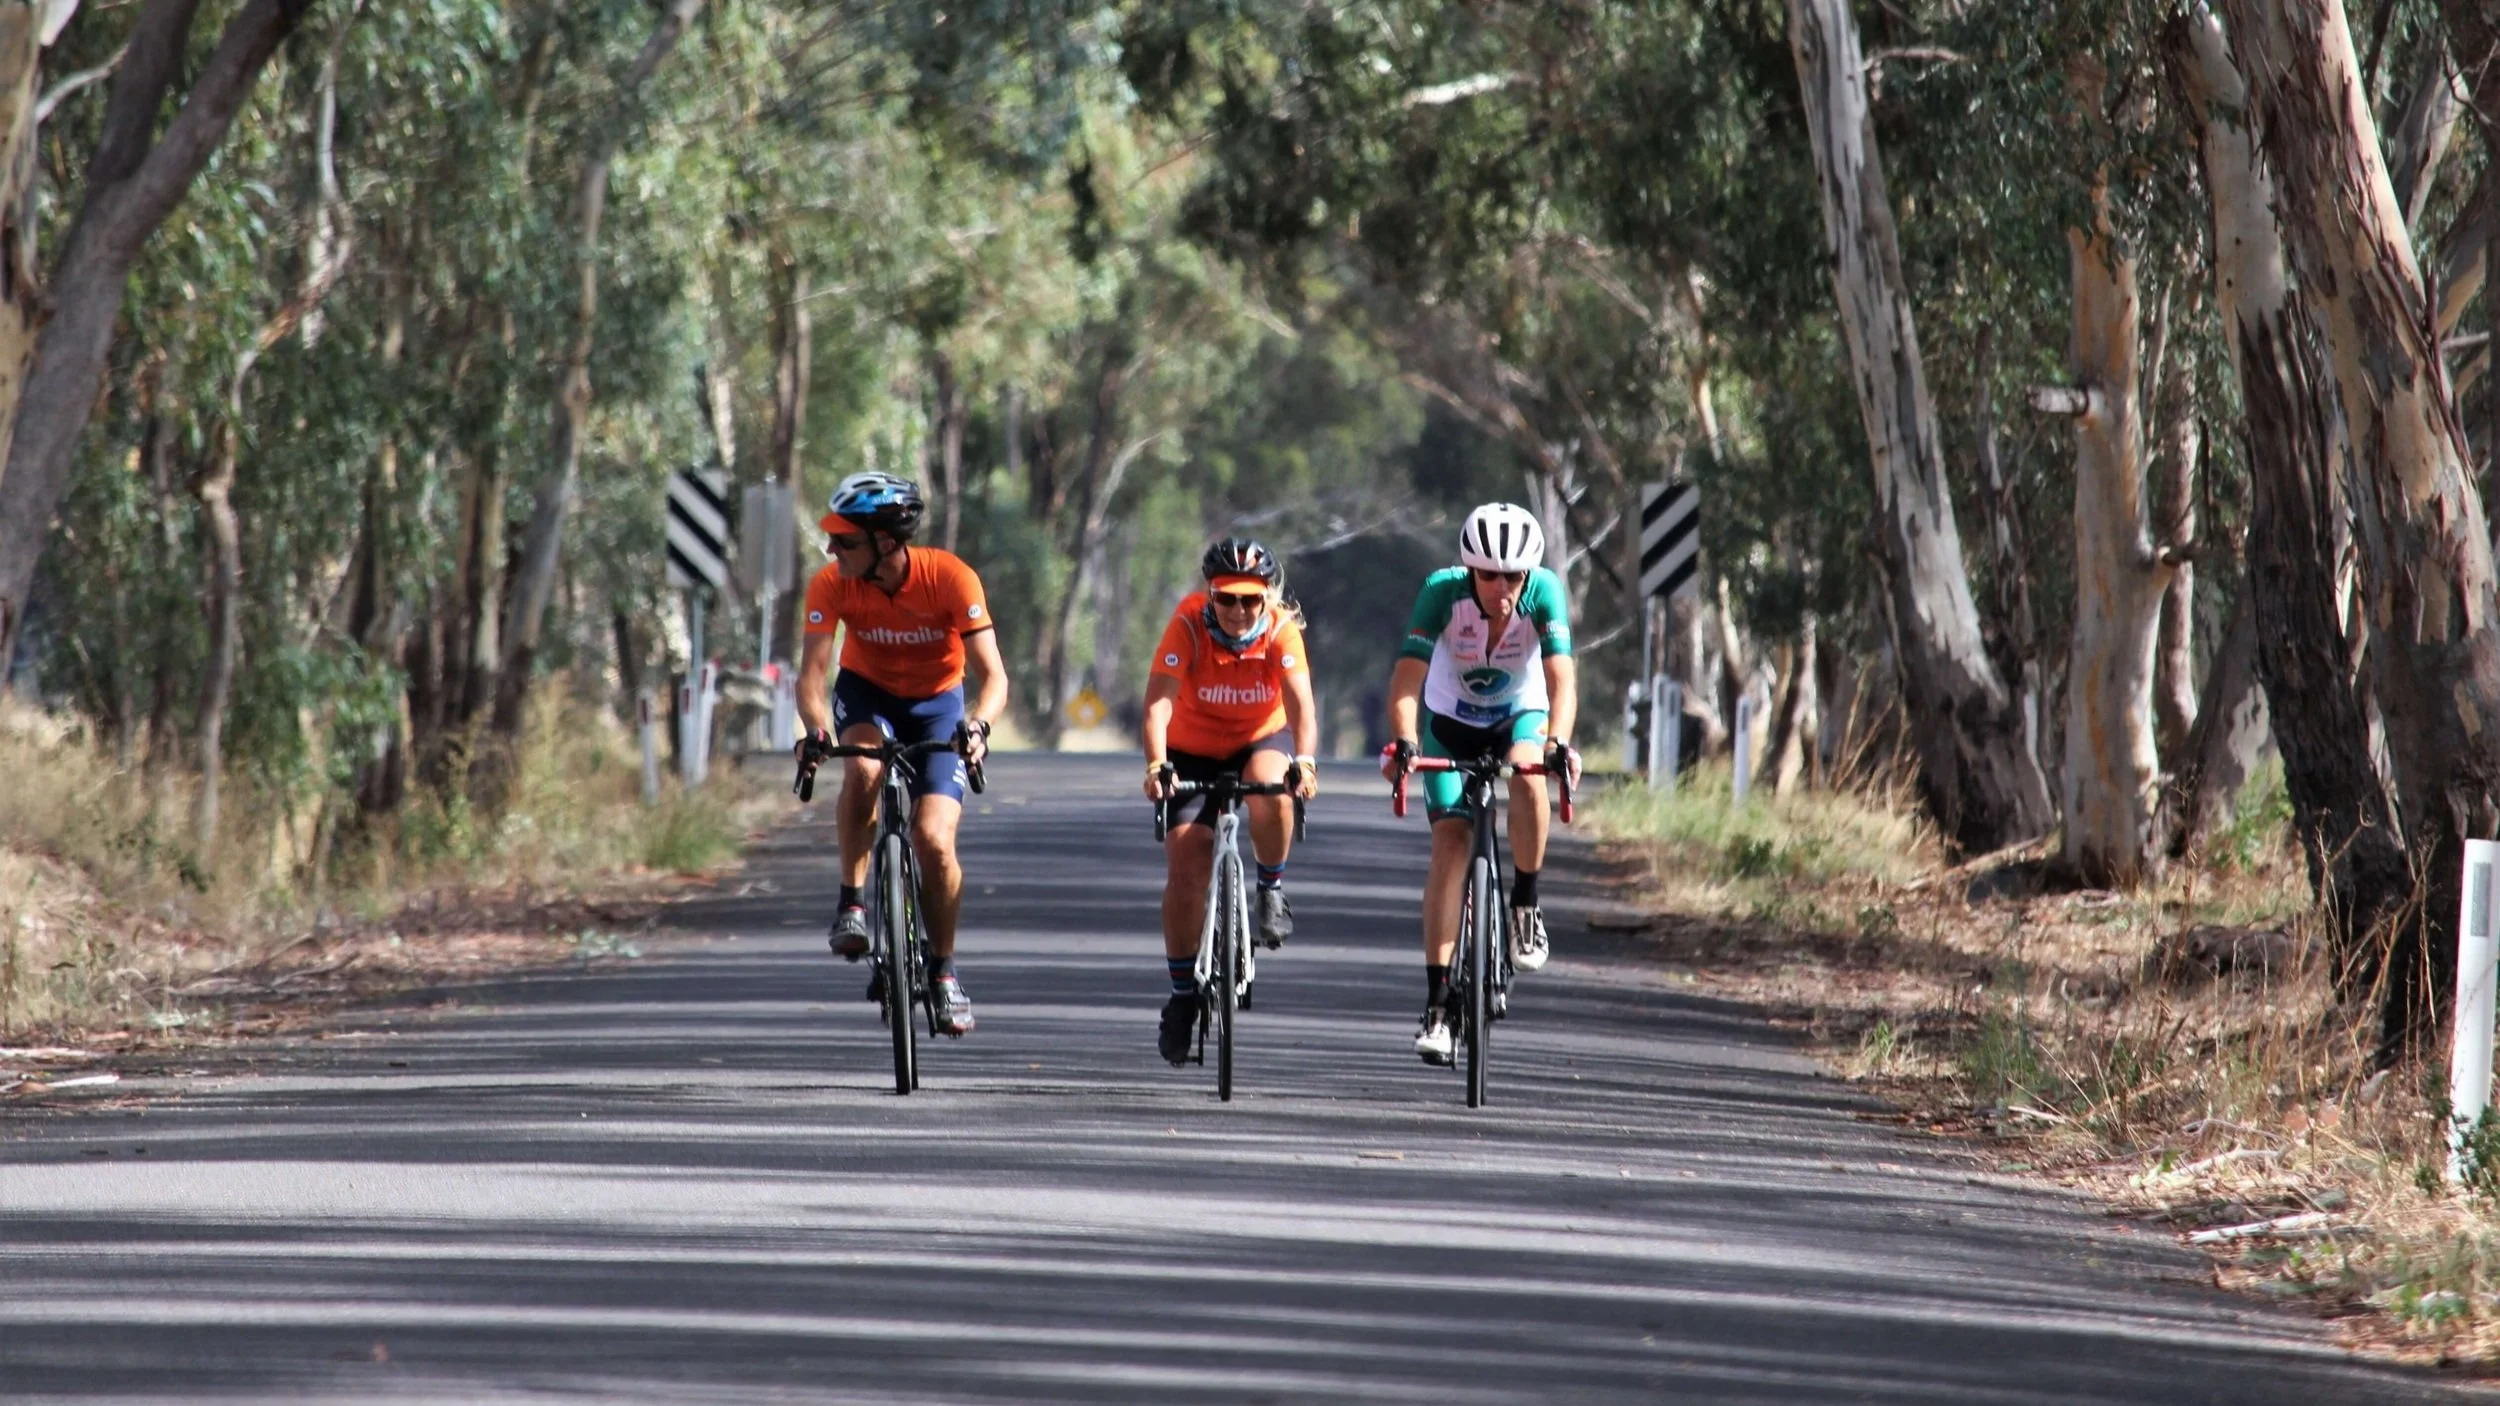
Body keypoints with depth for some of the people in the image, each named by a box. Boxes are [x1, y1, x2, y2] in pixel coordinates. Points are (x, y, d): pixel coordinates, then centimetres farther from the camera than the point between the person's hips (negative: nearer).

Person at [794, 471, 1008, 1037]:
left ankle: (943, 968, 5)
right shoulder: (833, 585, -22)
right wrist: (818, 730, -46)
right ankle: (852, 900, -16)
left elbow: (994, 676, -29)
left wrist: (977, 724, -49)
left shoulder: (950, 577, -27)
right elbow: (811, 673, -25)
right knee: (862, 769, -34)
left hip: (937, 703, -1)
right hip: (868, 693, 1)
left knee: (935, 840, -16)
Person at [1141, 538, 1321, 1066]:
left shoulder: (1281, 630, -22)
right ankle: (1183, 993, 8)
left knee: (1270, 785, -36)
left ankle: (1273, 890, -11)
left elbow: (1301, 703, -33)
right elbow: (1158, 701, -33)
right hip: (1193, 751, 0)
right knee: (1185, 870, -9)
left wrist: (1304, 760, -52)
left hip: (1261, 740, 0)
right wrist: (1157, 766, -49)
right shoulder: (1188, 625, -24)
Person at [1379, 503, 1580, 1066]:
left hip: (1522, 716, 0)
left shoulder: (1544, 592, -27)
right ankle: (1437, 1005, -14)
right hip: (1451, 720, 0)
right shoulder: (1443, 592, -28)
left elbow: (1561, 676, -36)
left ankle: (1525, 908, -13)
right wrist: (1402, 742, -52)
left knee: (1527, 775, -35)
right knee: (1451, 840, -15)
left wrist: (1558, 743, -54)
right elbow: (1408, 675, -35)